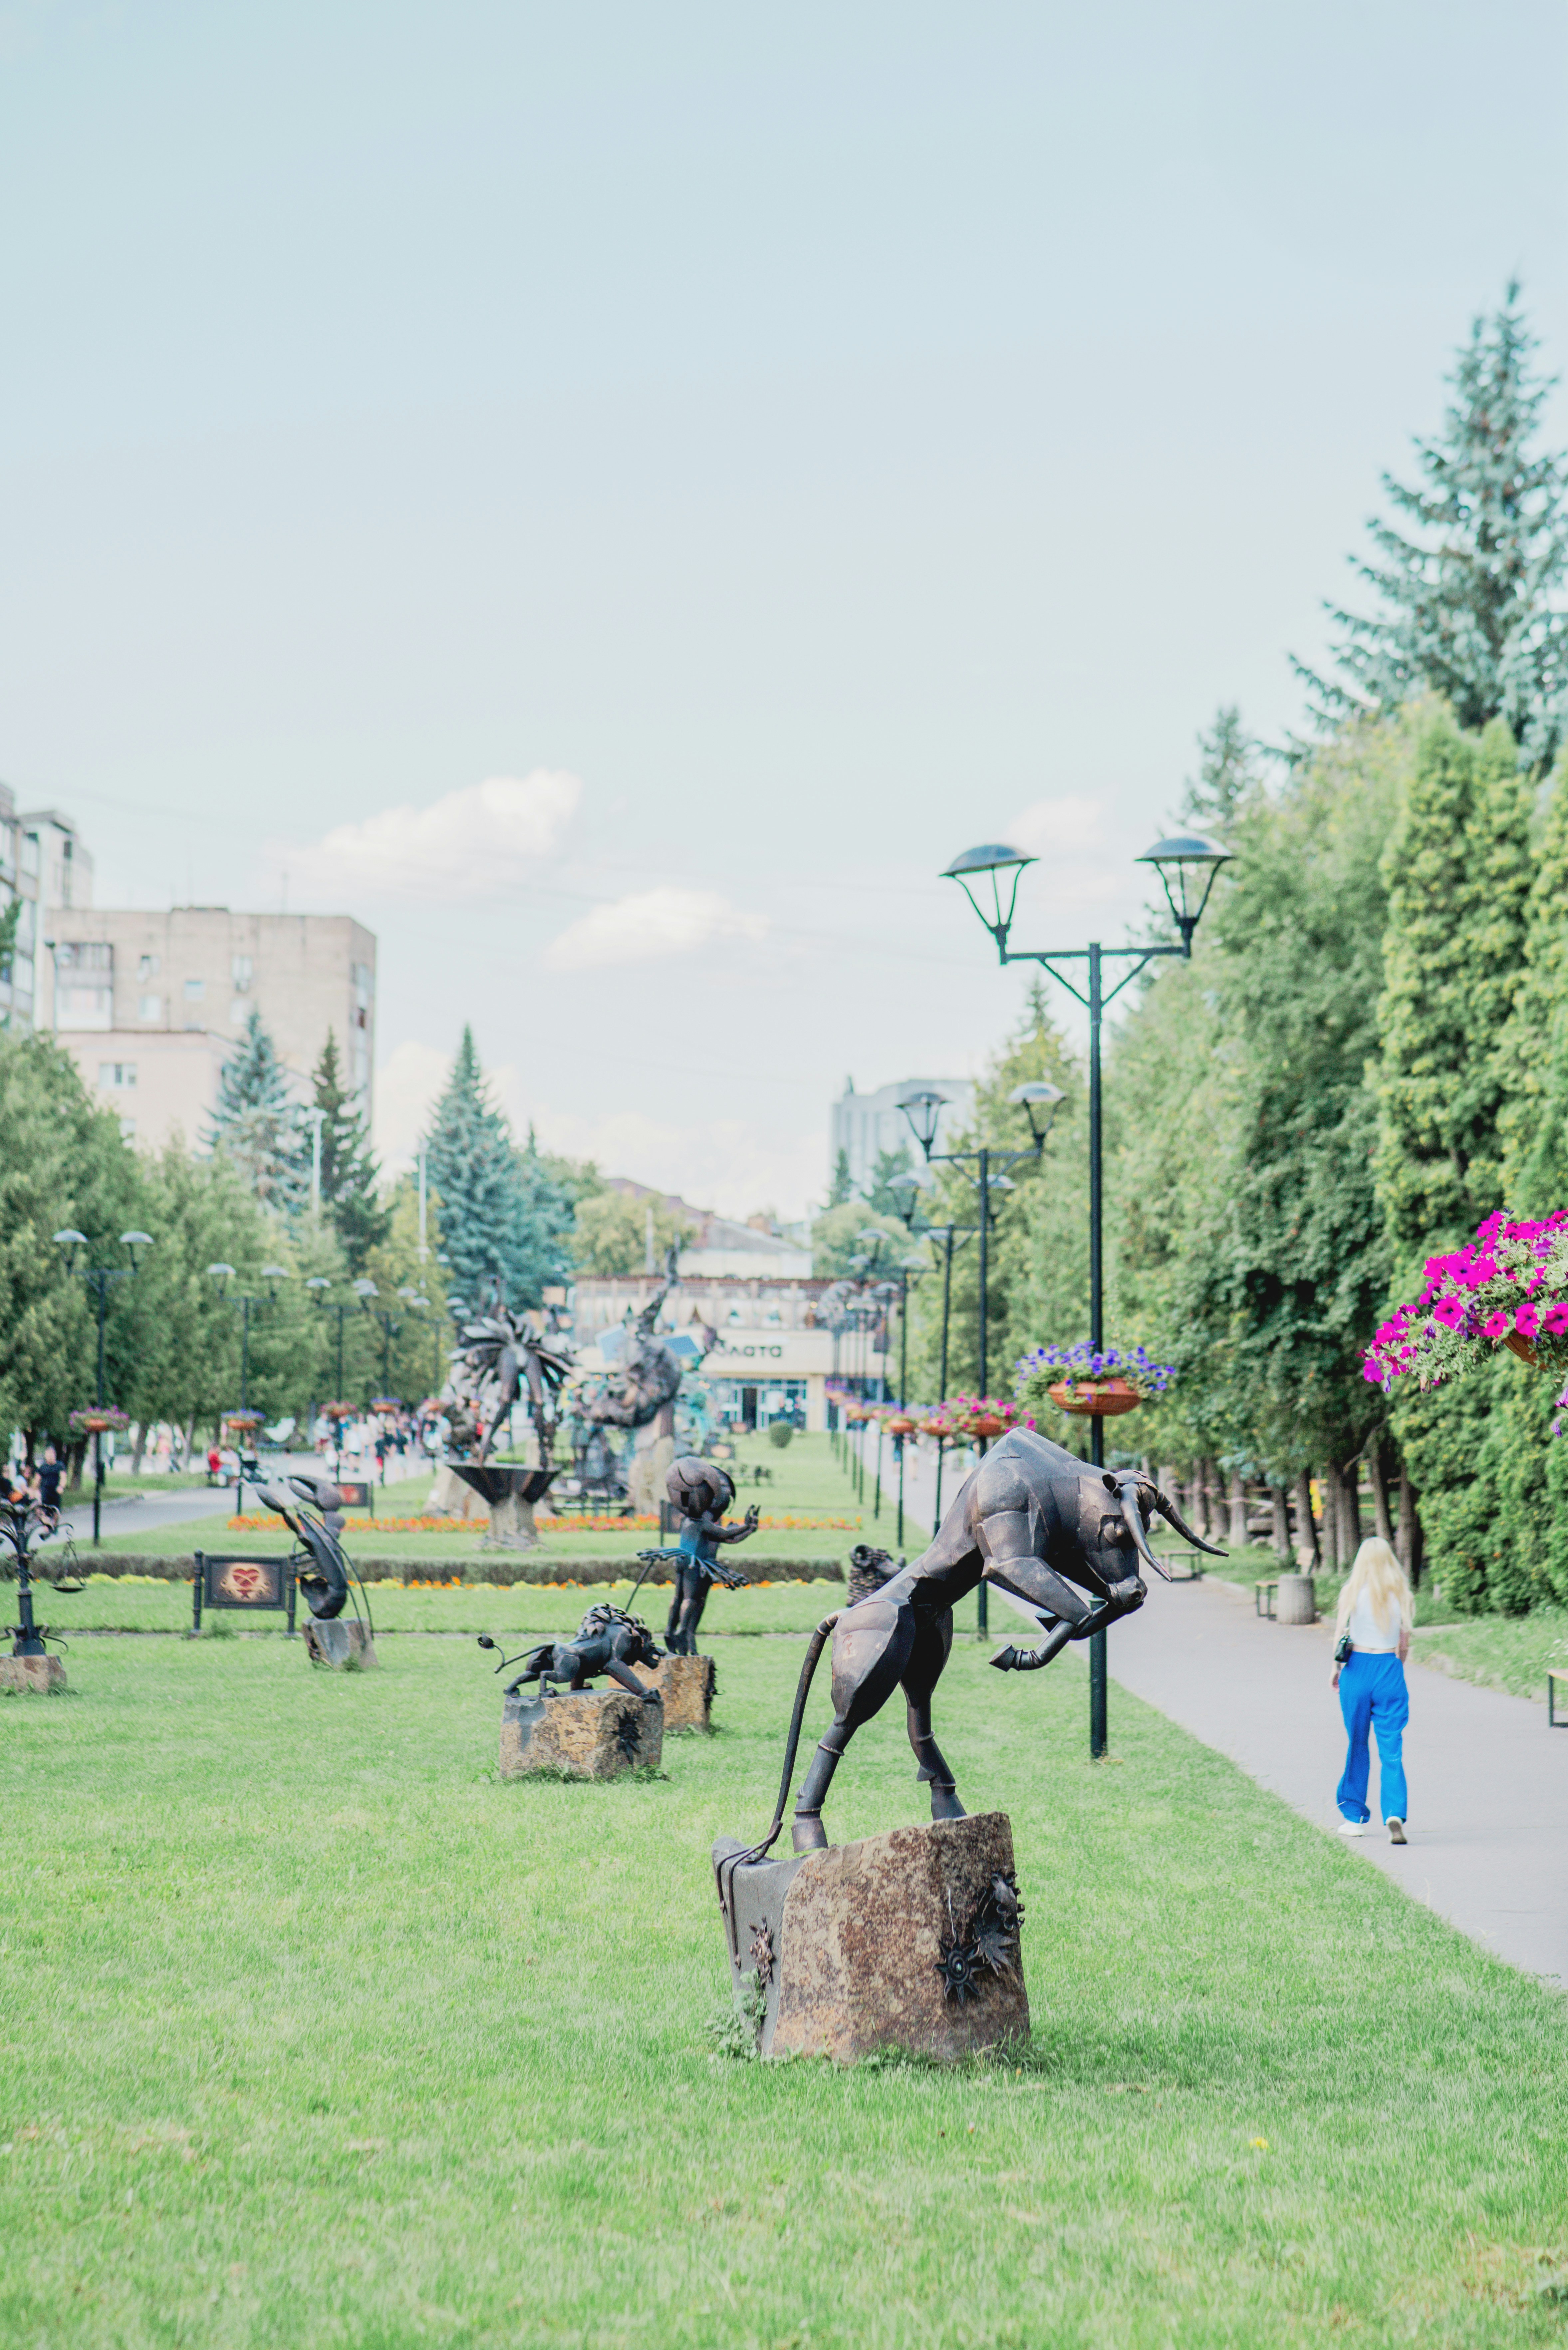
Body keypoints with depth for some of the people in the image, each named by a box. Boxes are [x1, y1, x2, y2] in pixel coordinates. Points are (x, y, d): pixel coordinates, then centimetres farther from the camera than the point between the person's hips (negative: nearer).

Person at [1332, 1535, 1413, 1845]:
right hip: (1390, 1669, 1)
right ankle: (1395, 1815, -19)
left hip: (1357, 1666, -1)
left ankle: (1354, 1817, 21)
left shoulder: (1353, 1591, -2)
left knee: (1357, 1745, 13)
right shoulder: (1400, 1594, 4)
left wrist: (1336, 1668, 11)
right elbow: (1404, 1644, 7)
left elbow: (1339, 1634, -2)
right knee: (1392, 1750, 0)